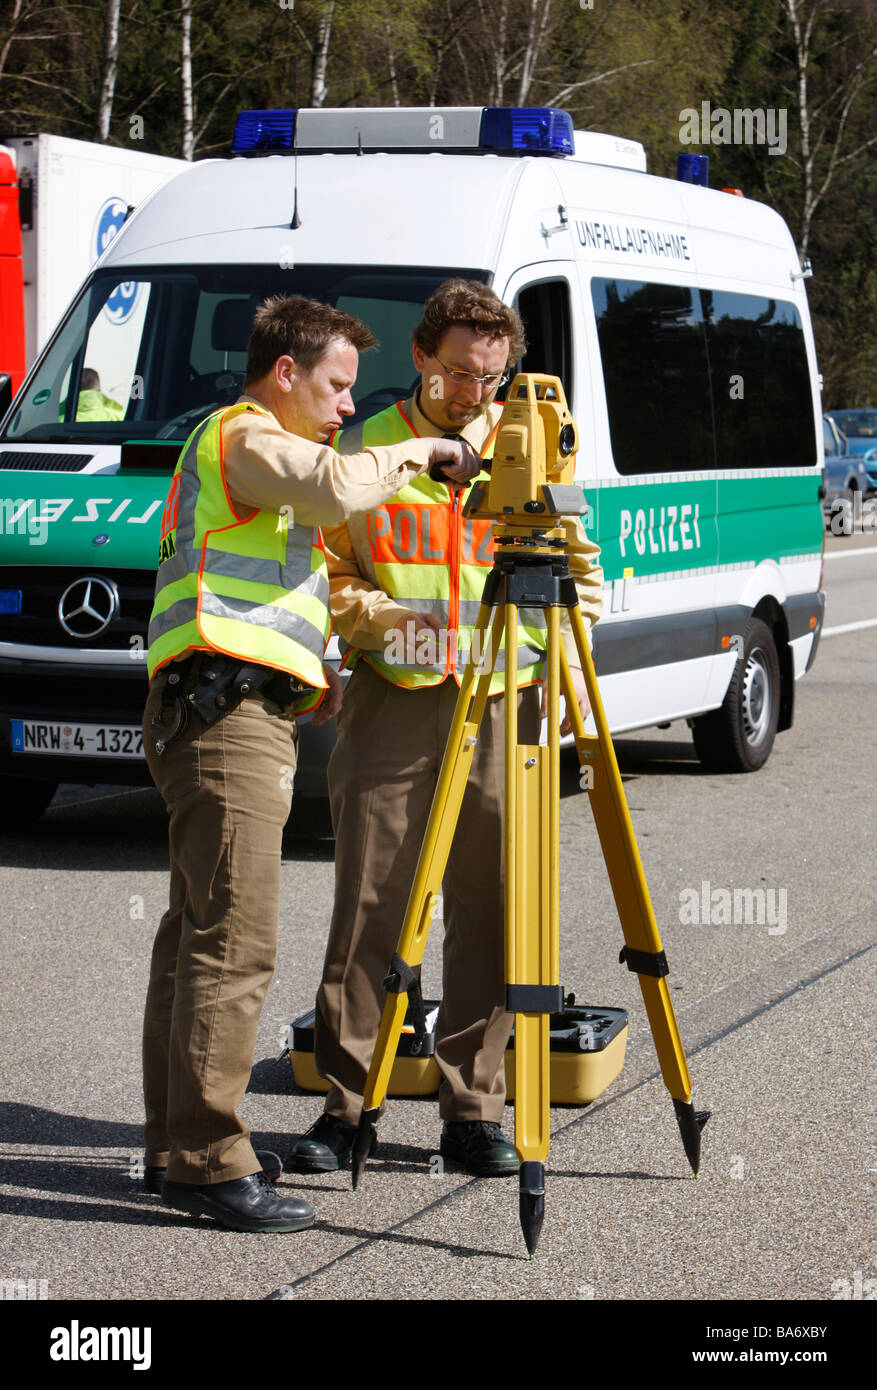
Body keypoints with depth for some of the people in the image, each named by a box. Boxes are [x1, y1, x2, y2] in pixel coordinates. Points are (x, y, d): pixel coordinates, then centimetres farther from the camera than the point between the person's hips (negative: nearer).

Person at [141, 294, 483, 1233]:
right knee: (232, 941, -13)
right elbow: (339, 488, -23)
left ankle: (177, 1145, 16)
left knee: (193, 936, 12)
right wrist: (415, 451, -6)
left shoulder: (239, 447, 29)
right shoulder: (243, 434, -3)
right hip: (228, 716, -11)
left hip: (241, 717, 11)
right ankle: (208, 1161, -14)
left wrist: (308, 677, 17)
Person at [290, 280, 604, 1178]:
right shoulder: (366, 450, 6)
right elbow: (326, 575, 6)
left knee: (493, 910, 1)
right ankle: (343, 1103, 7)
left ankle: (475, 1107, 10)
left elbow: (577, 579, 12)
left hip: (506, 705, 1)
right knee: (368, 903, -2)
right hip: (392, 702, -1)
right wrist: (380, 617, -13)